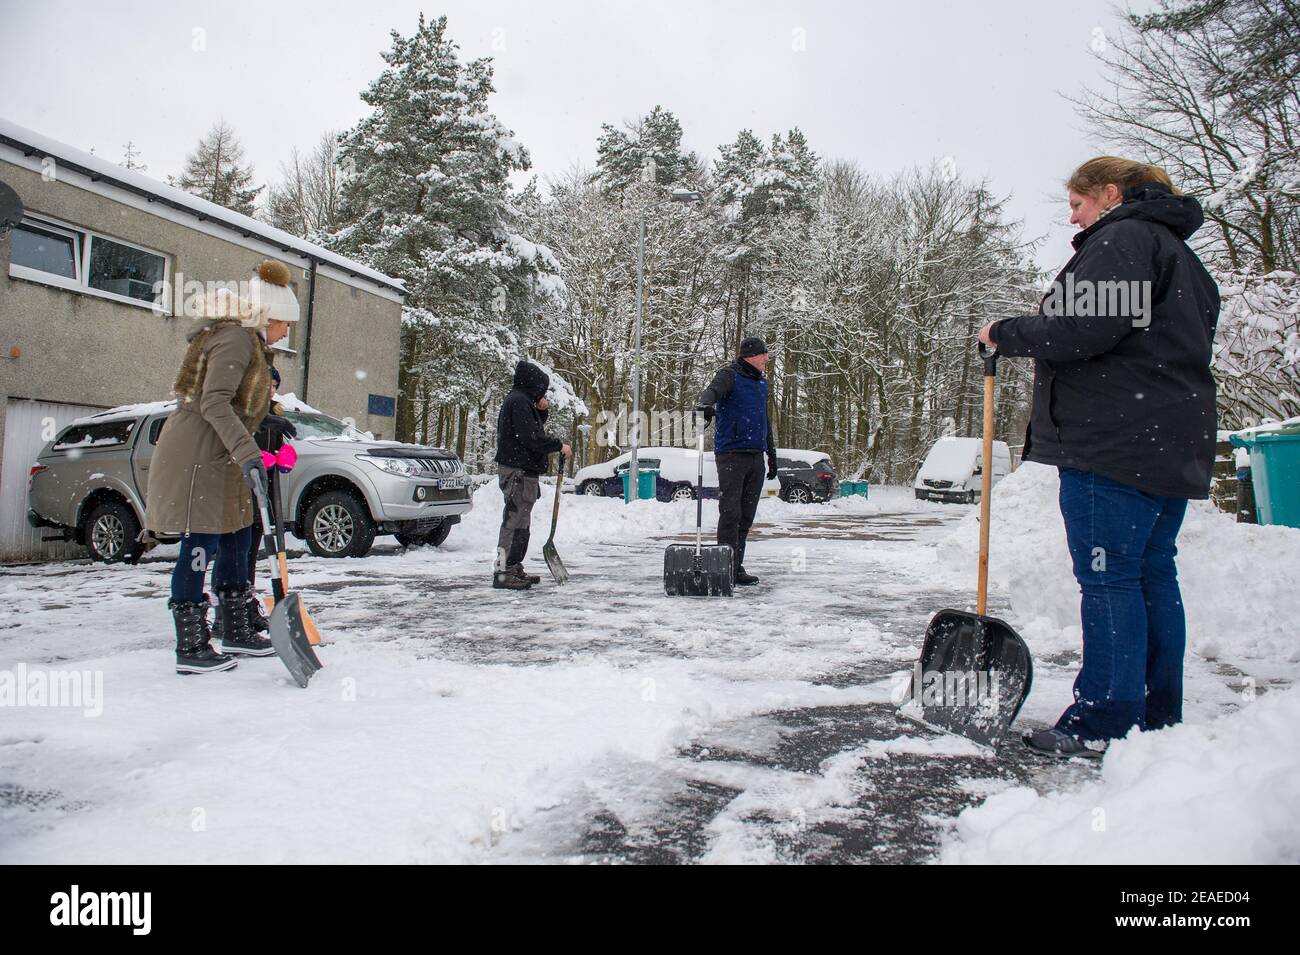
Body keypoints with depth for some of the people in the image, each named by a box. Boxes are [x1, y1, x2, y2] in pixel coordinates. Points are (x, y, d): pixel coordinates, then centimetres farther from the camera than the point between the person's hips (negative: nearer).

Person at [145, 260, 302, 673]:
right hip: (195, 452, -11)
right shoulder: (236, 338, -14)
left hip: (218, 456, 11)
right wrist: (247, 452, -32)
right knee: (201, 546, -8)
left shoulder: (250, 343, 18)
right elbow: (213, 403, -25)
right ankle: (190, 648, -2)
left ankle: (235, 632, 23)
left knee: (236, 538, 13)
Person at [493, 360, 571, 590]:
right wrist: (559, 446, -13)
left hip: (524, 470, 11)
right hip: (517, 470, -11)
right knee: (515, 521, -10)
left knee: (520, 521, 16)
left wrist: (542, 411, 8)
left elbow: (535, 429, 25)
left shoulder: (522, 401, 19)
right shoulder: (518, 401, -13)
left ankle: (514, 568, 25)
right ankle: (503, 572, -9)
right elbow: (530, 436, -21)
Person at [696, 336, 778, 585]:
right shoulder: (730, 375, -2)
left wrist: (772, 454, 29)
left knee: (746, 516, 7)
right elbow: (713, 390, -25)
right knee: (730, 513, -10)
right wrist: (706, 404, -48)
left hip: (756, 456, 7)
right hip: (731, 454, -7)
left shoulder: (761, 382, 21)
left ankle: (737, 566, 14)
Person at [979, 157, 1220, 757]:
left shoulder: (1121, 239, -6)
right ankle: (1157, 719, 18)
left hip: (1115, 445, -10)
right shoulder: (1177, 251, 26)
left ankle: (1104, 724, -3)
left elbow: (1081, 328, -19)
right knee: (1153, 575, 11)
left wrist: (1005, 333, -4)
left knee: (1108, 578, -7)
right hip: (1172, 446, 10)